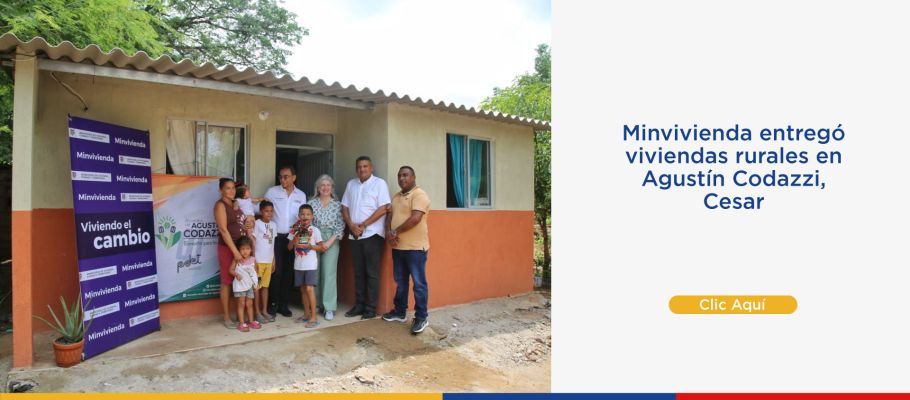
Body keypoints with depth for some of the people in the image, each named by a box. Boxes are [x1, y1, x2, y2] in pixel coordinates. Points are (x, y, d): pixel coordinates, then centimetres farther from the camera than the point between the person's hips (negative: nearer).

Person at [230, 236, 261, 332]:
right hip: (240, 285, -3)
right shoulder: (237, 260, -10)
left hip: (250, 285, 3)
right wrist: (236, 274, -24)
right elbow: (231, 270, -4)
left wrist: (256, 283, 5)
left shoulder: (253, 259, -1)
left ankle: (251, 321, 22)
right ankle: (241, 323, 7)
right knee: (241, 304, 1)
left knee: (249, 304, 12)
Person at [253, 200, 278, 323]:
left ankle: (265, 311, 19)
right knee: (257, 287, 3)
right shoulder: (257, 223, -9)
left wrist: (274, 260, 12)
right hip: (258, 260, -5)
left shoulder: (273, 225, 8)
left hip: (269, 261, 5)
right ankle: (258, 312, 9)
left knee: (265, 286, 11)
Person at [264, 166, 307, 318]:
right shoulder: (272, 192, 2)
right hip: (275, 236, -2)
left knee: (289, 271, 6)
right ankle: (273, 303, 8)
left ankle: (284, 304, 16)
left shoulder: (301, 195, 8)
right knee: (276, 271, -4)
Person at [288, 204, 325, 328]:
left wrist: (308, 246, -16)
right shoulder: (295, 230, 6)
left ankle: (313, 317, -8)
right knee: (303, 289, 12)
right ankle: (306, 315, 23)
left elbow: (321, 247, -3)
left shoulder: (315, 230, -5)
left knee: (309, 289, -11)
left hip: (310, 264, -4)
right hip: (298, 264, 5)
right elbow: (289, 247, 8)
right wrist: (294, 240, -12)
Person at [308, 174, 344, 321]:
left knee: (329, 273, -6)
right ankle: (316, 303, 18)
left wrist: (330, 241, -9)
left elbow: (341, 225, -1)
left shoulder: (337, 204, 3)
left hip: (331, 241, -1)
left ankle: (329, 307, -1)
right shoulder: (311, 203, 5)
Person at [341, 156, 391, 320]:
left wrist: (363, 225, -12)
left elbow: (383, 209, -11)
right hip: (354, 235, 5)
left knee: (372, 273, 0)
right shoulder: (351, 184, 13)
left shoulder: (379, 183, -4)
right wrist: (352, 226, -5)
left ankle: (371, 308, 6)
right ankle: (359, 305, 19)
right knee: (358, 272, 11)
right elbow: (345, 208, 11)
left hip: (372, 234, -5)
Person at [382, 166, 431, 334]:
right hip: (398, 247, 8)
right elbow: (389, 216, 14)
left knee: (419, 283, 0)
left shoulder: (419, 195, -12)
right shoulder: (396, 197, 16)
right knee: (400, 282, 17)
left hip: (416, 247, -8)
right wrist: (388, 232, -7)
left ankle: (421, 317, 8)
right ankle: (400, 312, 30)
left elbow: (415, 219, -22)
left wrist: (395, 232, -13)